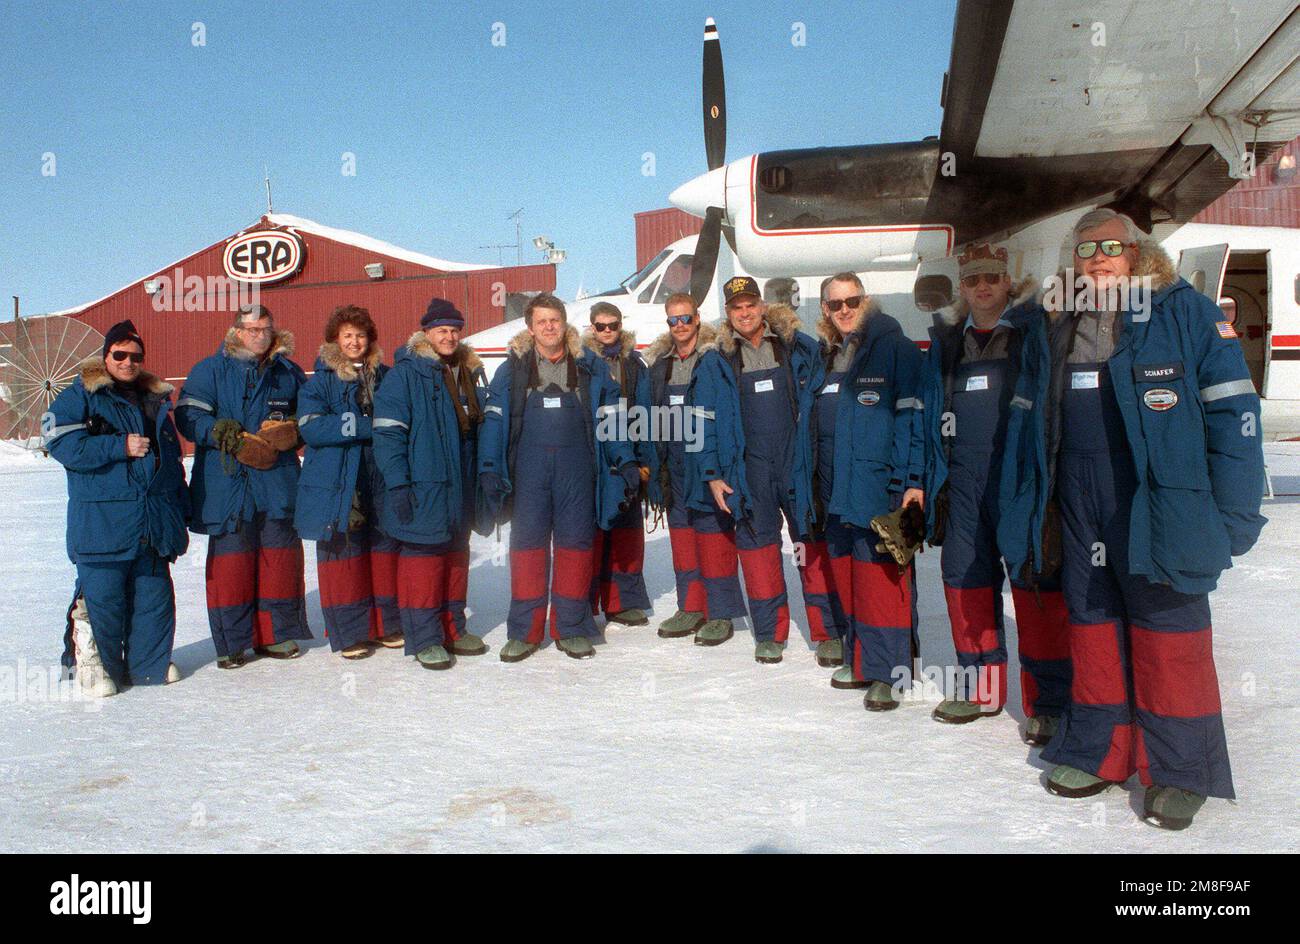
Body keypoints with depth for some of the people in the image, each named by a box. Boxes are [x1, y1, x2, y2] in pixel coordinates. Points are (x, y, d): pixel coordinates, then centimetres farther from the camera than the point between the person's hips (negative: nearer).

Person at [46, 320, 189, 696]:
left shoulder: (156, 399, 18)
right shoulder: (80, 396, 1)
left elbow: (173, 458, 23)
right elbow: (63, 445, -12)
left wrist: (181, 507, 19)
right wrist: (120, 447, -18)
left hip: (154, 523, 5)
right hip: (101, 522, -5)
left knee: (155, 595, 8)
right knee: (102, 597, -3)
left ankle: (149, 663, 21)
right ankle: (94, 666, 12)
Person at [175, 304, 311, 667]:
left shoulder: (289, 372, 13)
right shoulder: (210, 370, 4)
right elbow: (188, 416, -5)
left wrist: (289, 432, -3)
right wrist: (232, 438, -18)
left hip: (279, 484, 3)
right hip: (227, 484, -3)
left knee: (280, 555, 7)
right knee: (230, 559, -1)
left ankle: (275, 634, 20)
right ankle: (231, 641, 11)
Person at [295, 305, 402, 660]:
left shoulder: (384, 377, 12)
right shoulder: (320, 381, 1)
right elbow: (311, 427, -12)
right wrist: (369, 426, -17)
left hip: (381, 481, 3)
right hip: (337, 485, -3)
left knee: (385, 551, 8)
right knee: (344, 554, 0)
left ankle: (387, 624, 20)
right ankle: (349, 633, 10)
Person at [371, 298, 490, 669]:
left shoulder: (468, 373, 14)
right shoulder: (406, 373, -8)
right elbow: (387, 431, -13)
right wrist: (398, 484, -19)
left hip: (460, 487, 7)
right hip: (422, 488, -7)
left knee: (456, 554, 14)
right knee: (424, 554, -3)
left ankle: (452, 628, 25)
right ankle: (425, 638, 6)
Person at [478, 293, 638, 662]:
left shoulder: (590, 368, 9)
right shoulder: (512, 369, 8)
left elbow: (608, 420, 11)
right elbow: (494, 420, 4)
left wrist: (626, 462, 5)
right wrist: (489, 467, -6)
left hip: (577, 468, 0)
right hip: (529, 468, 0)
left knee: (575, 544, 2)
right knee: (527, 543, 0)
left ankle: (571, 628, 12)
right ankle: (525, 630, 9)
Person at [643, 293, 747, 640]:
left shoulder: (715, 358, -4)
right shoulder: (660, 363, 13)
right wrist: (655, 462, 12)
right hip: (674, 464, 6)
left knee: (713, 534, -3)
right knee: (681, 533, 10)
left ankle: (720, 613, 6)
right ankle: (691, 608, 20)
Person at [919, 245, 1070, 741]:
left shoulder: (1034, 329, 1)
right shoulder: (947, 339, 15)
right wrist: (937, 479, 11)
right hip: (964, 479, 5)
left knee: (1036, 579, -3)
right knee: (965, 574, 8)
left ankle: (1048, 701, 7)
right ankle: (981, 686, 23)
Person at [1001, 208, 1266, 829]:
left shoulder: (1187, 313, -3)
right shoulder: (1051, 330, 11)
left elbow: (1233, 412, -5)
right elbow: (1026, 424, 15)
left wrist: (1233, 513, -10)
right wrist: (1023, 512, 11)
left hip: (1160, 502, -4)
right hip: (1079, 503, 5)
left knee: (1166, 627, 2)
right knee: (1091, 622, 13)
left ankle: (1181, 769, 19)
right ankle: (1097, 752, 28)